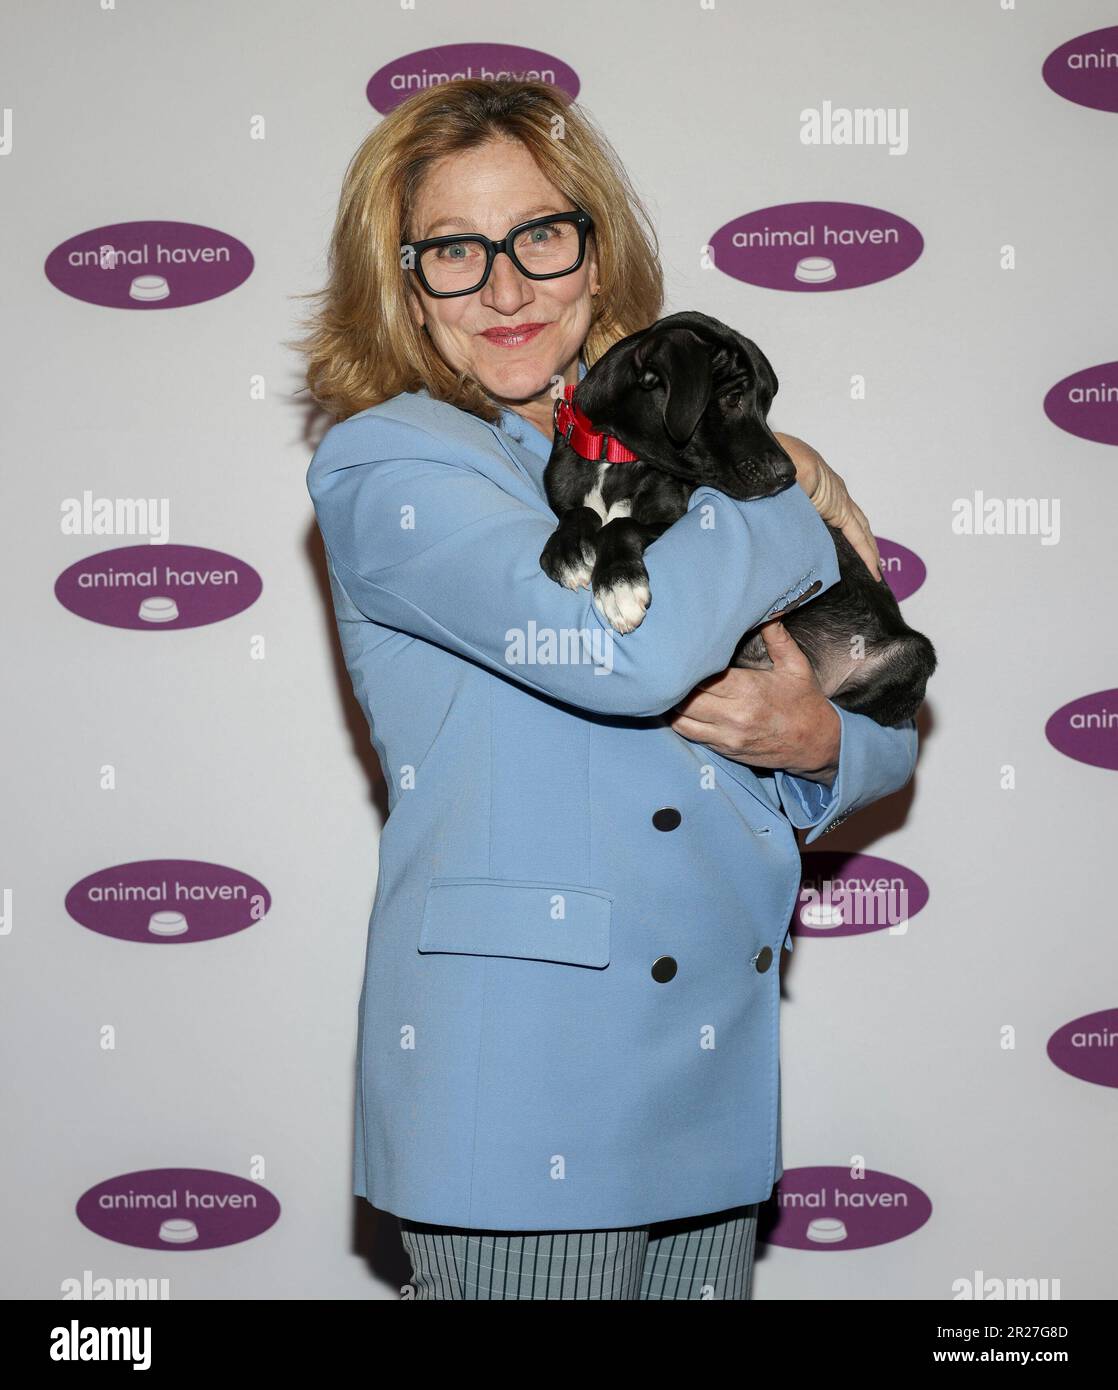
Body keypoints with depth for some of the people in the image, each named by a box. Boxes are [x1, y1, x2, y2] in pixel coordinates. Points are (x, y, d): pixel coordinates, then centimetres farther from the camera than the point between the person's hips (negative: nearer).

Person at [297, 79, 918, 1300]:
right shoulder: (384, 466, -7)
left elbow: (889, 730, 15)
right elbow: (629, 642, -25)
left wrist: (818, 742, -10)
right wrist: (799, 504, -6)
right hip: (518, 1088, -6)